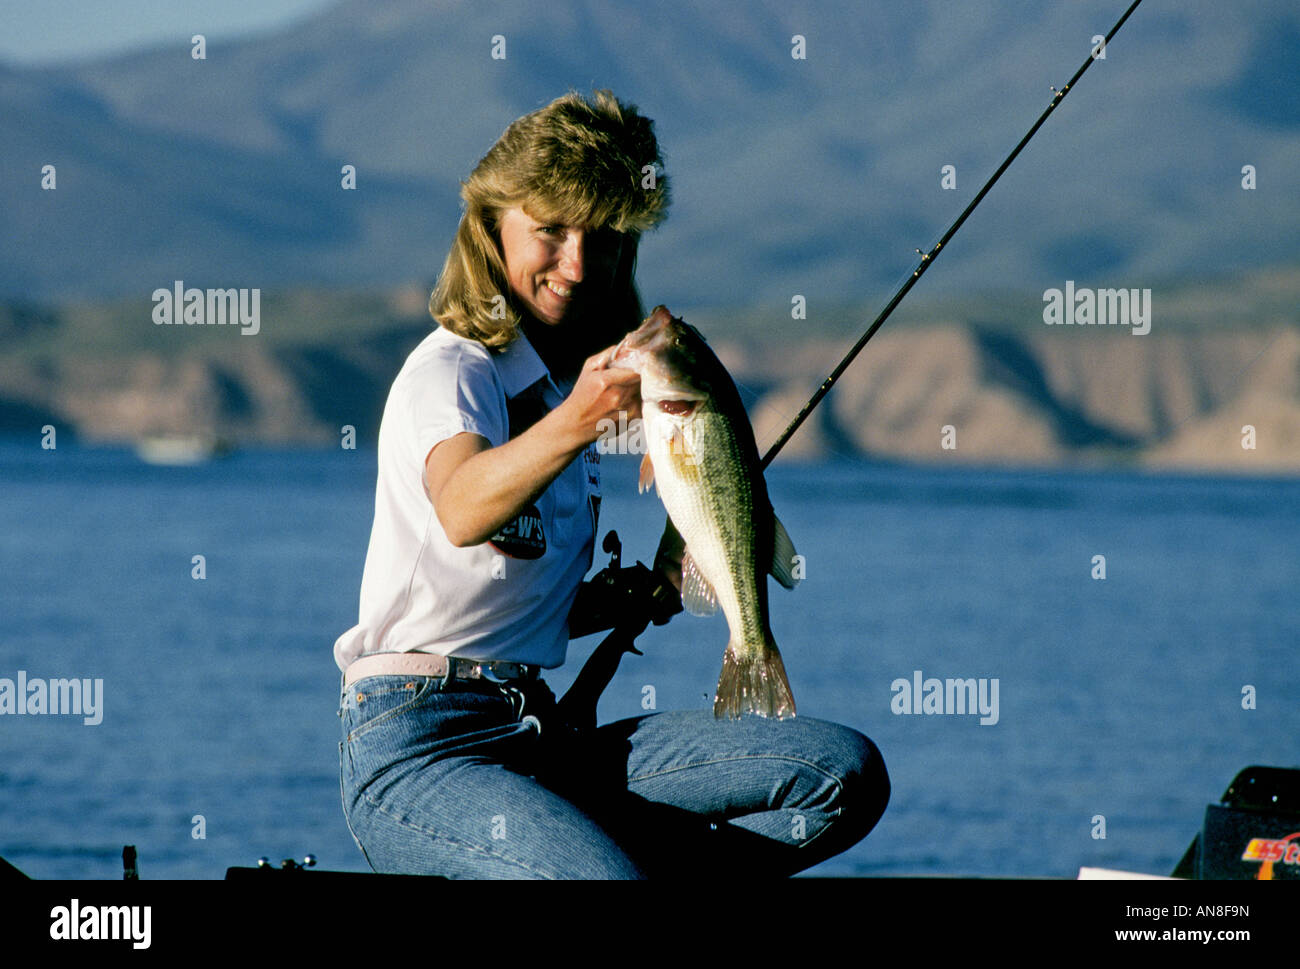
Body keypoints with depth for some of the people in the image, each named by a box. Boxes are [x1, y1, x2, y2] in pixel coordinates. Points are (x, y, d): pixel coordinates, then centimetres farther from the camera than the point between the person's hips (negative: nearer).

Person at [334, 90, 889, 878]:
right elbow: (461, 512, -33)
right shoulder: (449, 370, -7)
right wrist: (576, 420, -49)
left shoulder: (565, 383, 20)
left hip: (544, 742, 9)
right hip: (417, 747, -8)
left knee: (844, 772, -11)